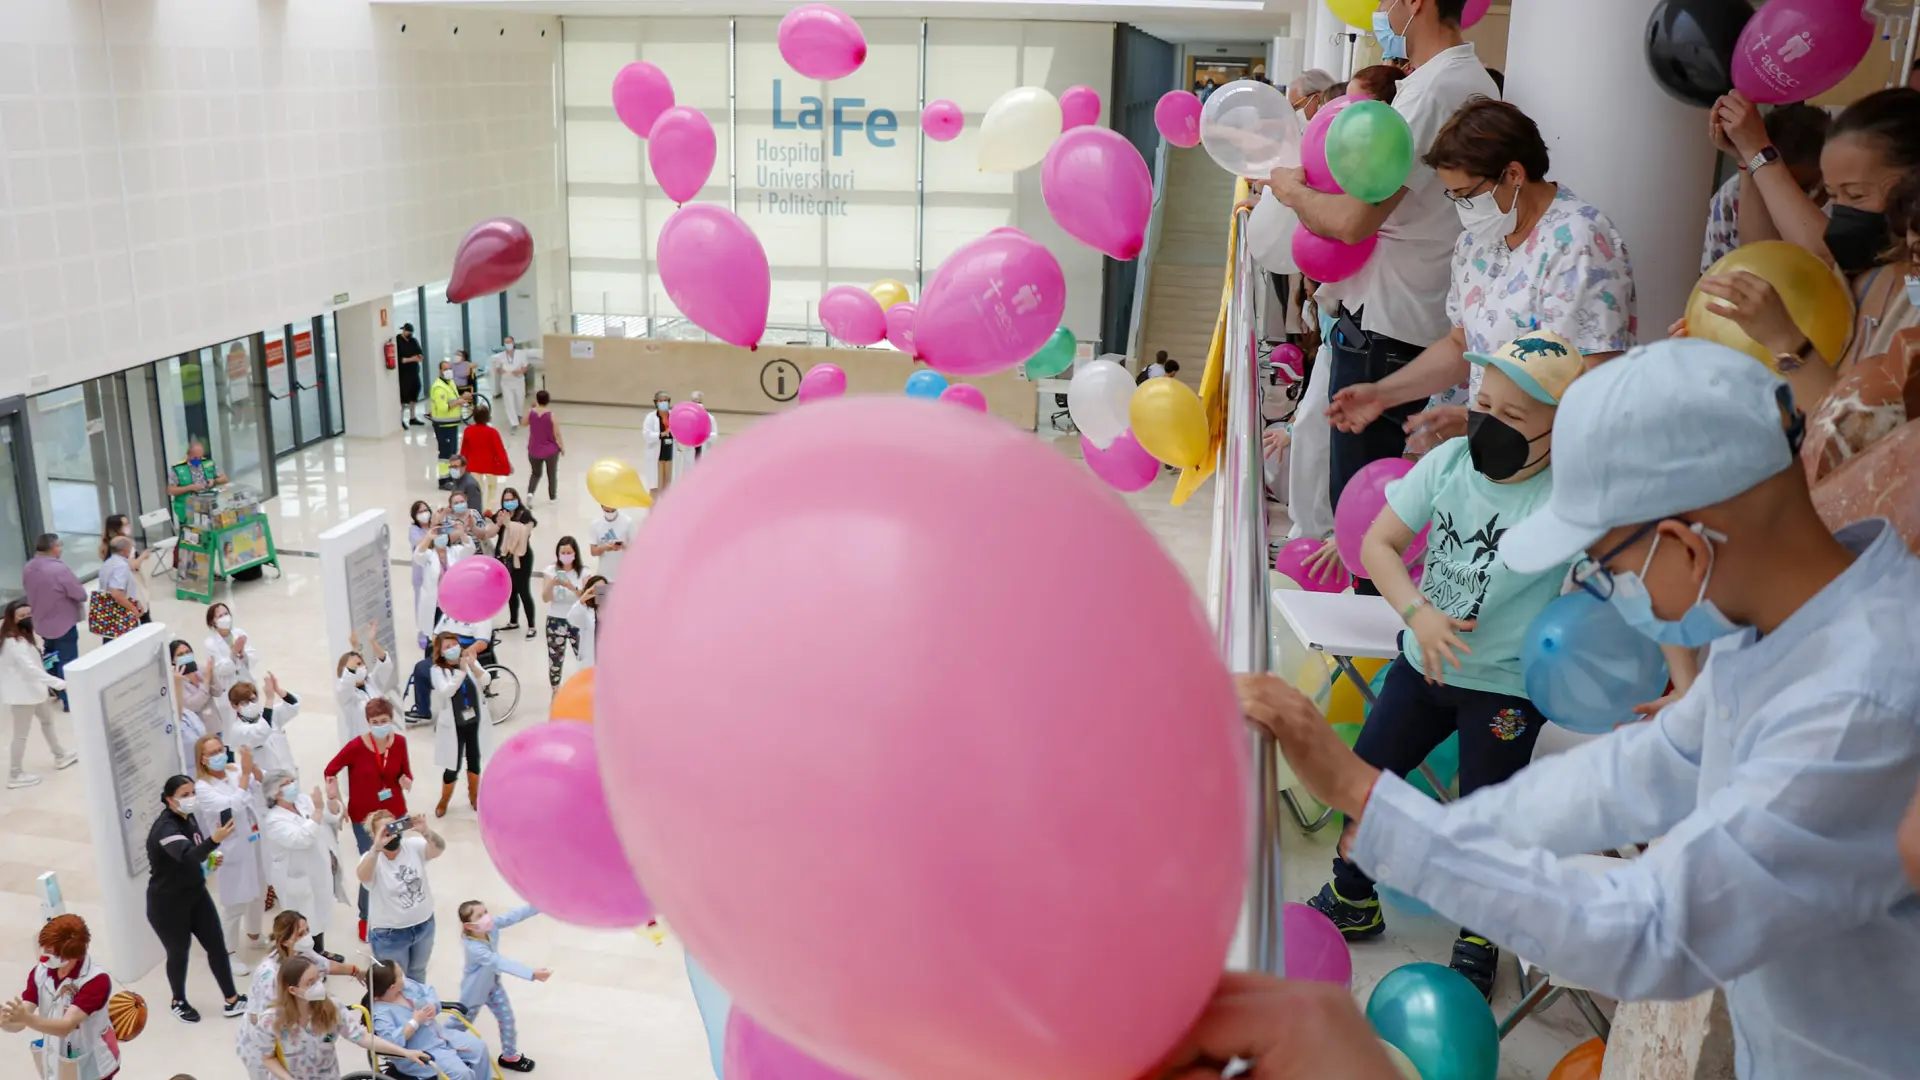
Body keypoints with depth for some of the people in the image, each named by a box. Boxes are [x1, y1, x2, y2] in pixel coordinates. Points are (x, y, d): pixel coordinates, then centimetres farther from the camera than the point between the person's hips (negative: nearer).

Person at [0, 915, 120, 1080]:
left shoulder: (96, 980, -29)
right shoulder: (40, 973, -12)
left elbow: (66, 1026, -37)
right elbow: (19, 1022, -16)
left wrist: (27, 1018, -53)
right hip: (55, 1063, 6)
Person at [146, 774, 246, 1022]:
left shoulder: (189, 818, -1)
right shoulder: (165, 827, -27)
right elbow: (187, 856, -46)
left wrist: (211, 857, -4)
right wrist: (215, 840, -63)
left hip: (196, 894, 7)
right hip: (167, 903, -7)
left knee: (217, 946, 7)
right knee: (178, 953, 11)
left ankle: (232, 1001, 18)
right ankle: (179, 1003, 35)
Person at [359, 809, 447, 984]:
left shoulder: (413, 846, -11)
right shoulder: (372, 858, -19)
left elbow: (439, 849, -28)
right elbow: (363, 877, -41)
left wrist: (426, 832, -50)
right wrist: (377, 848, -59)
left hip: (424, 925, 4)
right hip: (390, 934, -4)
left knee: (418, 972, 29)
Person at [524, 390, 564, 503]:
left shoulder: (530, 412, -11)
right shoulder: (551, 415, -19)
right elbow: (557, 434, -15)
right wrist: (562, 447, 0)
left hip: (534, 450, 2)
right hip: (551, 451, -2)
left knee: (536, 473, 21)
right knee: (552, 474, 19)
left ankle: (530, 493, -1)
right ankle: (552, 497, 31)